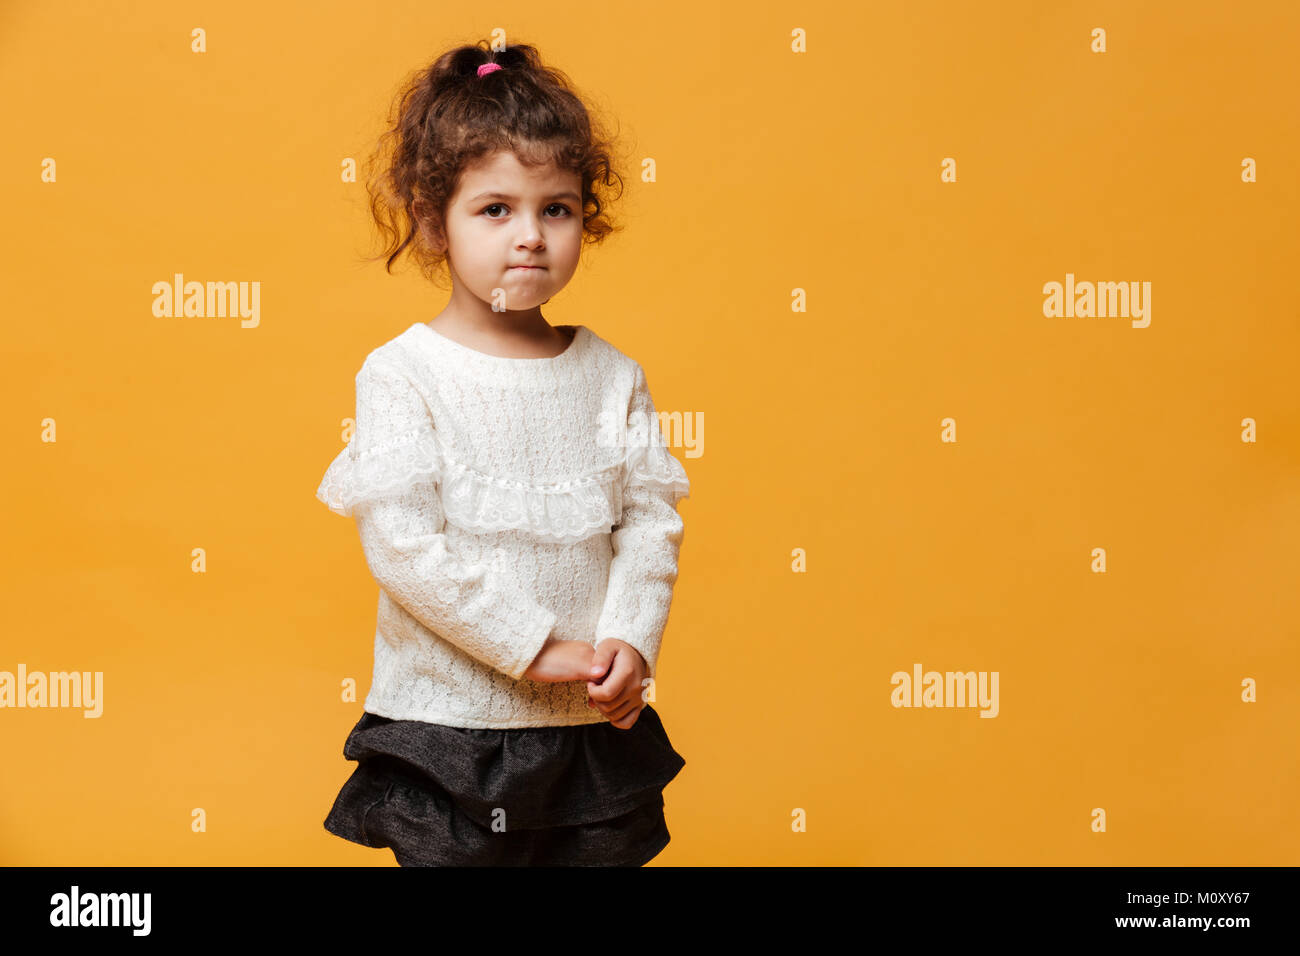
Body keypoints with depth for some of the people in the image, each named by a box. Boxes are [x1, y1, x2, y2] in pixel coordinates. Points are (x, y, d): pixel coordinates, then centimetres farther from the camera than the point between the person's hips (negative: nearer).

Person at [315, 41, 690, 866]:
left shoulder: (612, 375, 5)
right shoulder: (403, 374, -8)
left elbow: (651, 520, 4)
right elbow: (403, 543, -16)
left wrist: (631, 642, -13)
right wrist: (534, 648, -17)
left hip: (599, 730, 4)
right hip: (448, 729, -3)